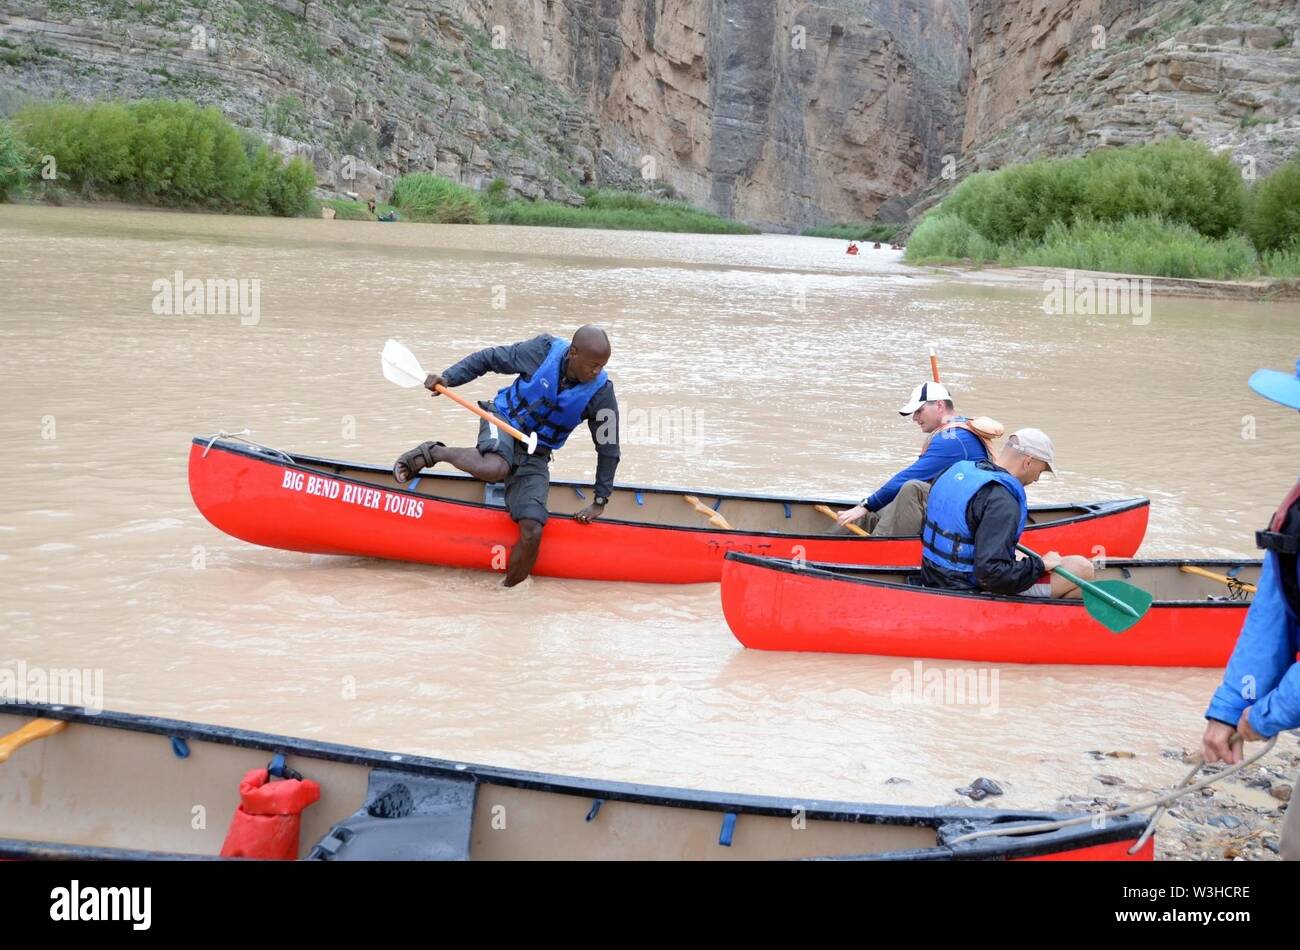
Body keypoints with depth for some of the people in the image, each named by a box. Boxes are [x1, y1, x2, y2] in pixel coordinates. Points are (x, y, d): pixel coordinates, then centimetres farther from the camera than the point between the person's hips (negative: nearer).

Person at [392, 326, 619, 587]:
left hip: (535, 457, 1)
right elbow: (489, 358, -1)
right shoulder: (543, 351, -14)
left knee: (532, 533, -22)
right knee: (495, 468, -40)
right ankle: (432, 452, -15)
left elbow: (609, 449, -1)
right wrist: (448, 378, -11)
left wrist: (600, 501, 2)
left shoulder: (601, 393, -12)